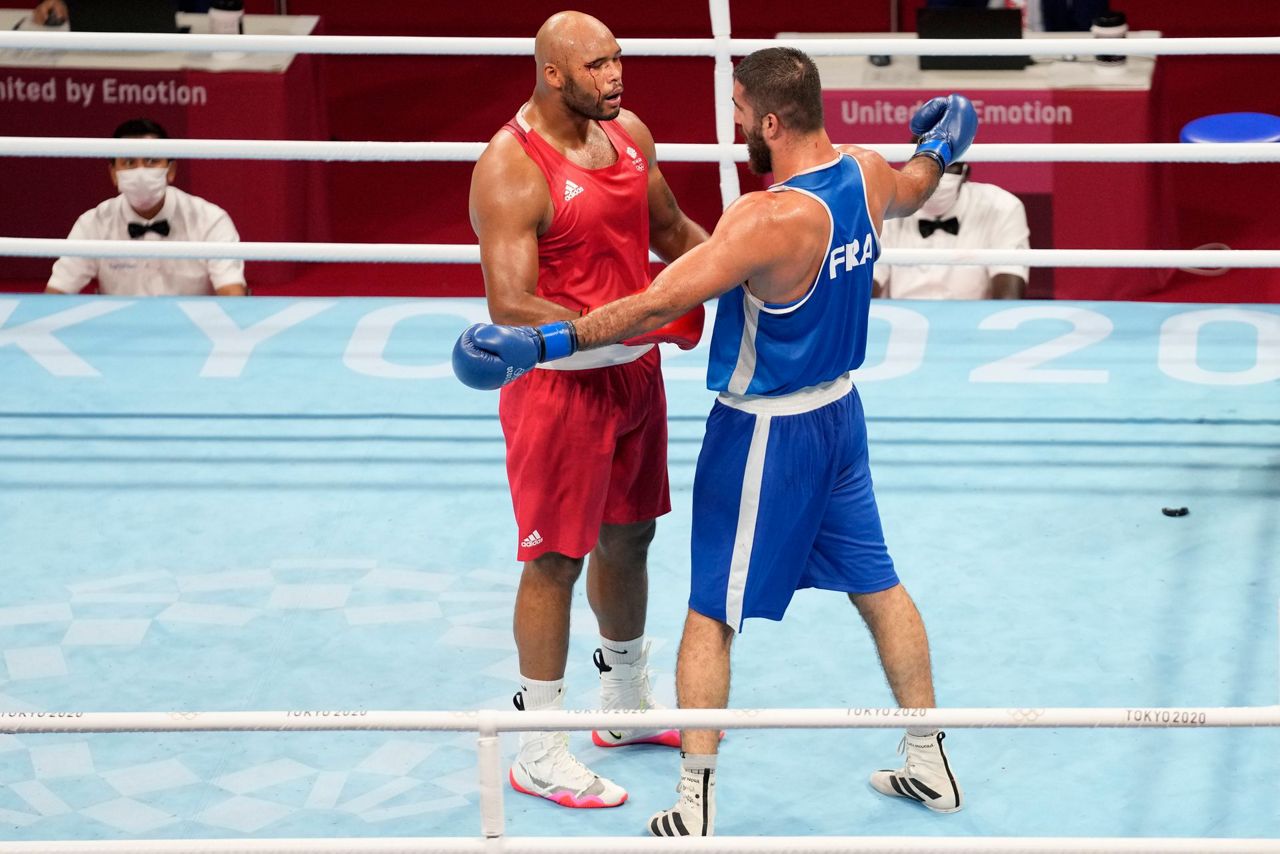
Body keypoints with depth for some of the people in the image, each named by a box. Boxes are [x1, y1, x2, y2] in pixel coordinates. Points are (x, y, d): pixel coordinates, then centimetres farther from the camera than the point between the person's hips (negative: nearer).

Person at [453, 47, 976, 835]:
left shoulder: (770, 219, -29)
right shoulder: (867, 174, -5)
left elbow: (659, 304, -33)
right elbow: (911, 192, 21)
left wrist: (549, 341, -30)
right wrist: (940, 147, 42)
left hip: (766, 434, -8)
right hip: (839, 413, 8)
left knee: (711, 615, 4)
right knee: (877, 584, 20)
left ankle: (695, 810, 8)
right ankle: (931, 764, 31)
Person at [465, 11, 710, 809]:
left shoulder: (630, 132, 3)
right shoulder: (510, 171, -22)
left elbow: (672, 230, 18)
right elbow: (511, 307, -28)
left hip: (636, 374, 8)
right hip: (559, 384, -8)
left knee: (629, 536, 20)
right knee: (555, 558, -1)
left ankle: (627, 705, 39)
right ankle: (540, 754, 11)